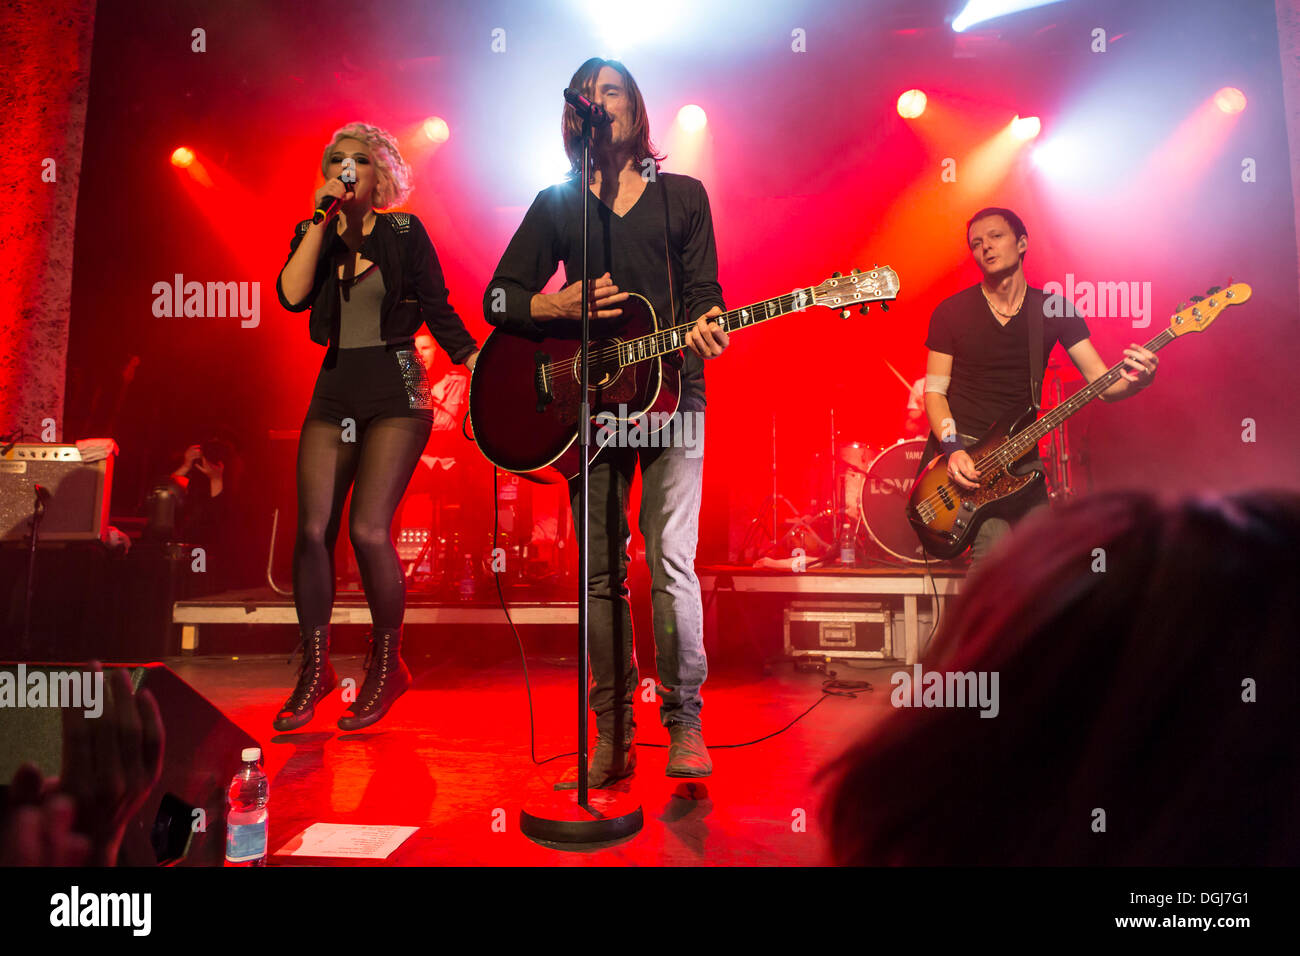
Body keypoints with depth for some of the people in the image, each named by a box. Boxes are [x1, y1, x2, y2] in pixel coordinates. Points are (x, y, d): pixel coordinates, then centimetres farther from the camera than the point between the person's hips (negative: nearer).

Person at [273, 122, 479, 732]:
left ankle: (386, 666, 8)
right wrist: (321, 219, -7)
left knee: (369, 530, -13)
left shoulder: (404, 232, 4)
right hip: (334, 392, 4)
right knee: (312, 530, -5)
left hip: (396, 393, -4)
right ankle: (315, 668, 13)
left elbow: (439, 311, 3)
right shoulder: (312, 234, 12)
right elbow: (292, 295, -7)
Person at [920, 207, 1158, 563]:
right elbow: (934, 389, -1)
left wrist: (1135, 380, -25)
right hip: (957, 448, -3)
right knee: (995, 543, -22)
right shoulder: (951, 311, 0)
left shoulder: (1054, 310, 4)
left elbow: (1103, 383, -1)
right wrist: (953, 449, -17)